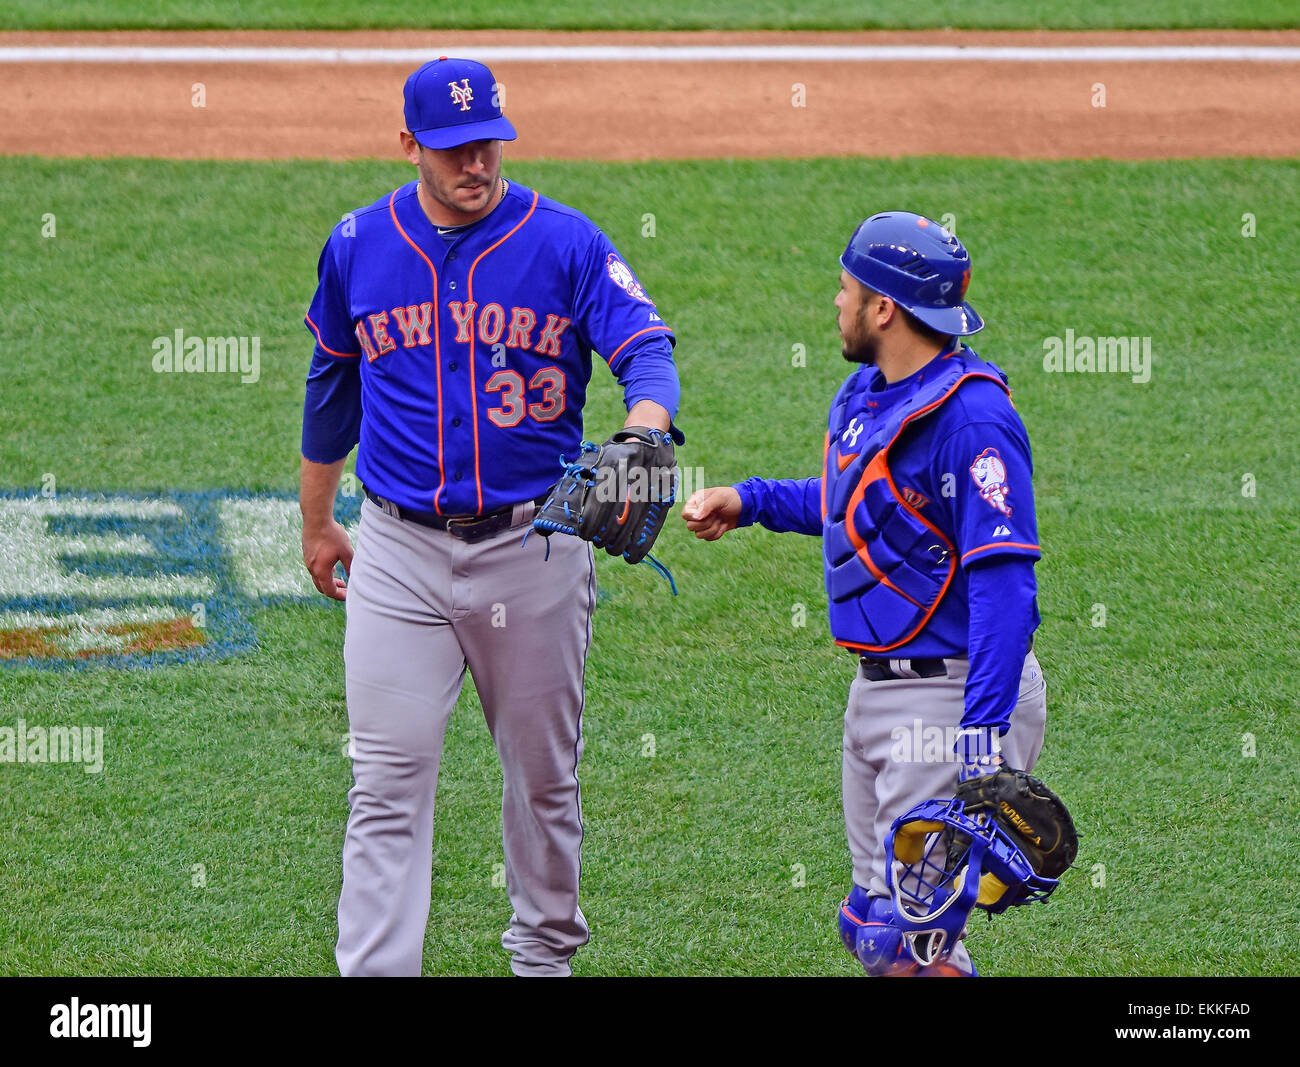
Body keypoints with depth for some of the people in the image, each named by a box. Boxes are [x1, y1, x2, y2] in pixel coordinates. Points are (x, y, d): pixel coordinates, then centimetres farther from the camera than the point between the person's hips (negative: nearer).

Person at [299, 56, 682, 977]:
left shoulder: (565, 242, -5)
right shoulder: (359, 245, 2)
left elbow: (646, 347, -15)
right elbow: (333, 381, 17)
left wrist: (643, 433, -37)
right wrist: (316, 520, 23)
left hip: (532, 546, -1)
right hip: (399, 554, 1)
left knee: (544, 771, 11)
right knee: (388, 783, -5)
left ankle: (545, 951, 30)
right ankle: (374, 972, -5)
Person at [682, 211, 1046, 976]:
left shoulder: (971, 413, -19)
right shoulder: (864, 396, 10)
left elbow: (1004, 578, -25)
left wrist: (982, 732, -30)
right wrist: (749, 501, 19)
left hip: (953, 695, -10)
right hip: (878, 687, 10)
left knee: (908, 929, -12)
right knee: (873, 921, 15)